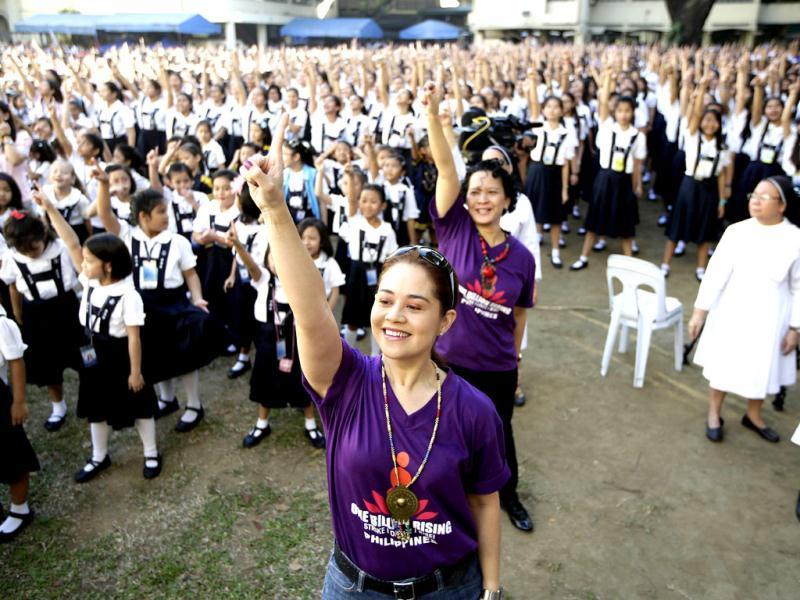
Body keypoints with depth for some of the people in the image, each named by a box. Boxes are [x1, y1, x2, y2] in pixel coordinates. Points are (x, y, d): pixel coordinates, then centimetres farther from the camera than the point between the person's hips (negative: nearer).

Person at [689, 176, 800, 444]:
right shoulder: (737, 231, -10)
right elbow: (715, 273, -6)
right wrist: (700, 311, -5)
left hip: (770, 319, 1)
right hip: (732, 314, -1)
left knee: (762, 369, 16)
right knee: (723, 365, 12)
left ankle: (753, 416, 41)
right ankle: (714, 415, 33)